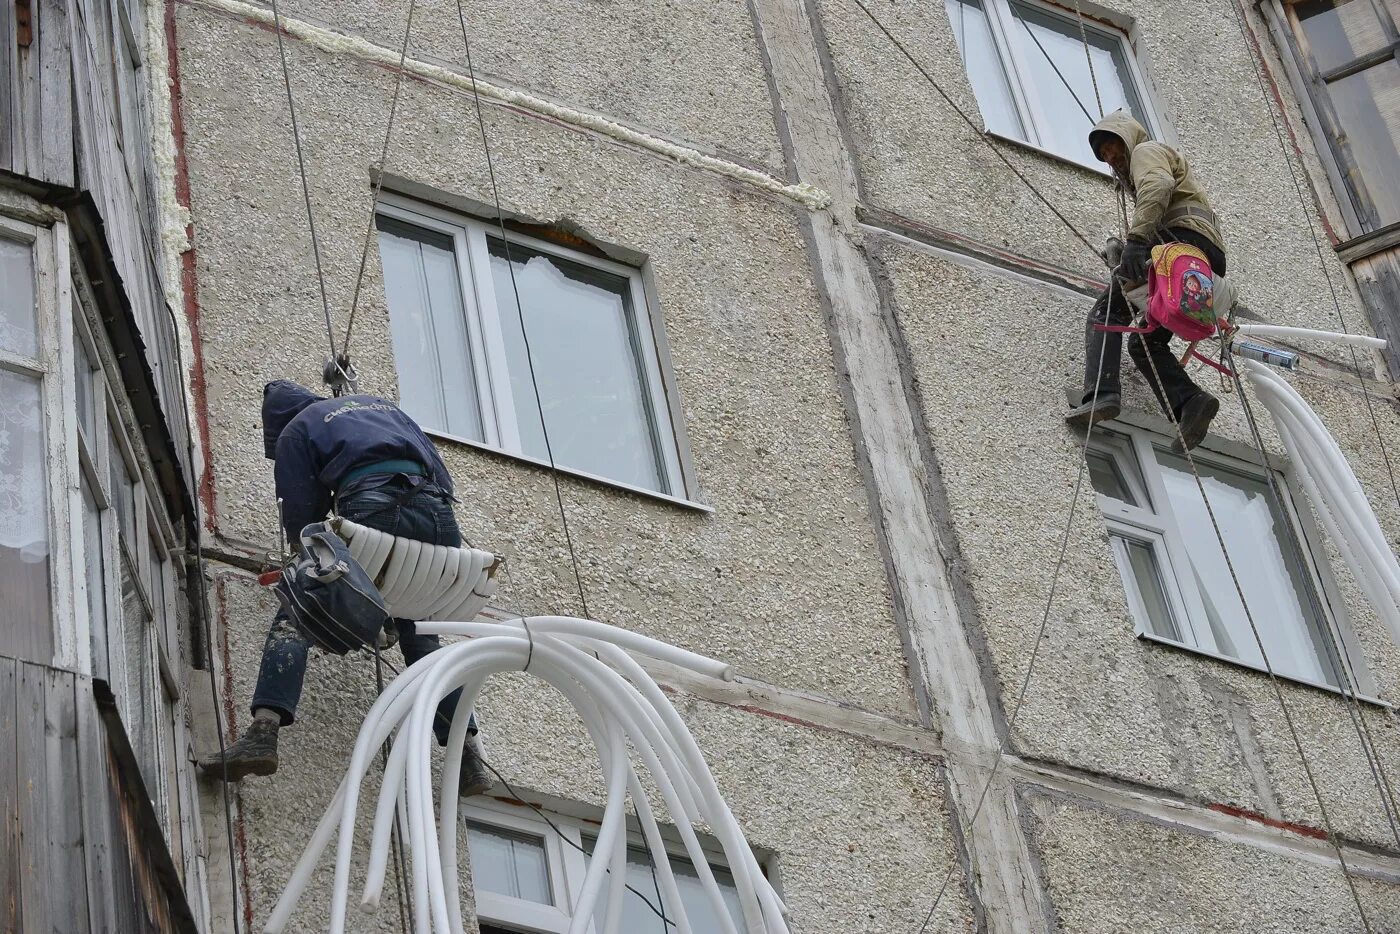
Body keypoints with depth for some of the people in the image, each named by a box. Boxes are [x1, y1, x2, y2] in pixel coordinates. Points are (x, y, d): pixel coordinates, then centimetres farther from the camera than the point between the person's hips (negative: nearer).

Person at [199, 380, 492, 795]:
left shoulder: (295, 430, 23)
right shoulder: (381, 404, 37)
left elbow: (300, 516, 15)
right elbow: (440, 472, 30)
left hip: (373, 507, -5)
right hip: (437, 509, 5)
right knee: (419, 633, 19)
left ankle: (262, 733, -16)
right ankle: (468, 756, 6)